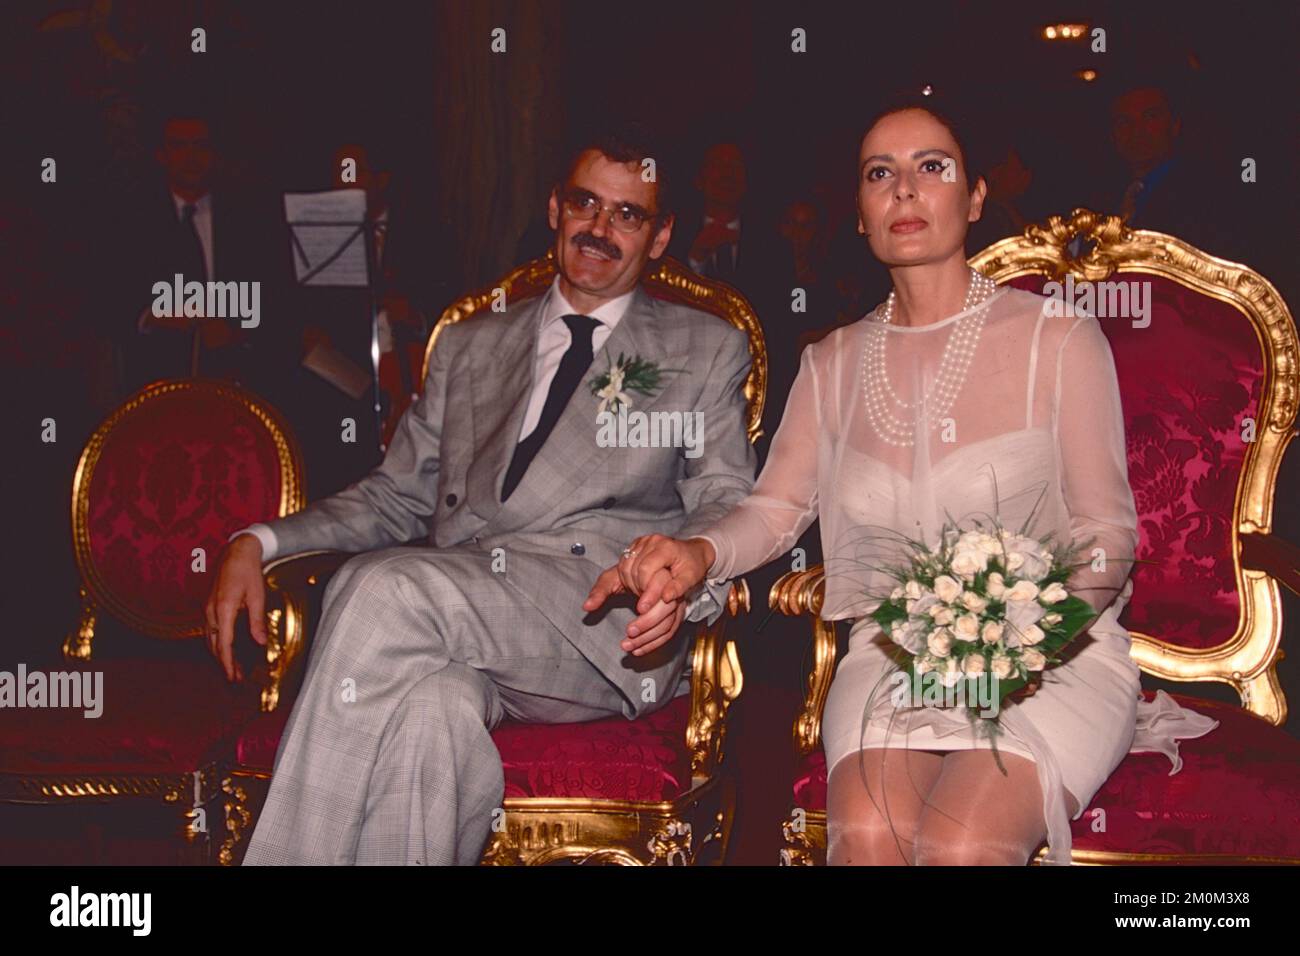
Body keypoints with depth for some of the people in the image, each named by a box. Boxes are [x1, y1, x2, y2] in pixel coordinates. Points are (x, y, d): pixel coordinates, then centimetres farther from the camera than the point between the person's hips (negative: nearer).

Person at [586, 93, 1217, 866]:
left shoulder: (1058, 339, 0)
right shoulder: (835, 363, 13)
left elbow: (1107, 534, -2)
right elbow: (778, 506, 5)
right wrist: (700, 553, -19)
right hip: (891, 652, 3)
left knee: (961, 844, -30)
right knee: (865, 834, -28)